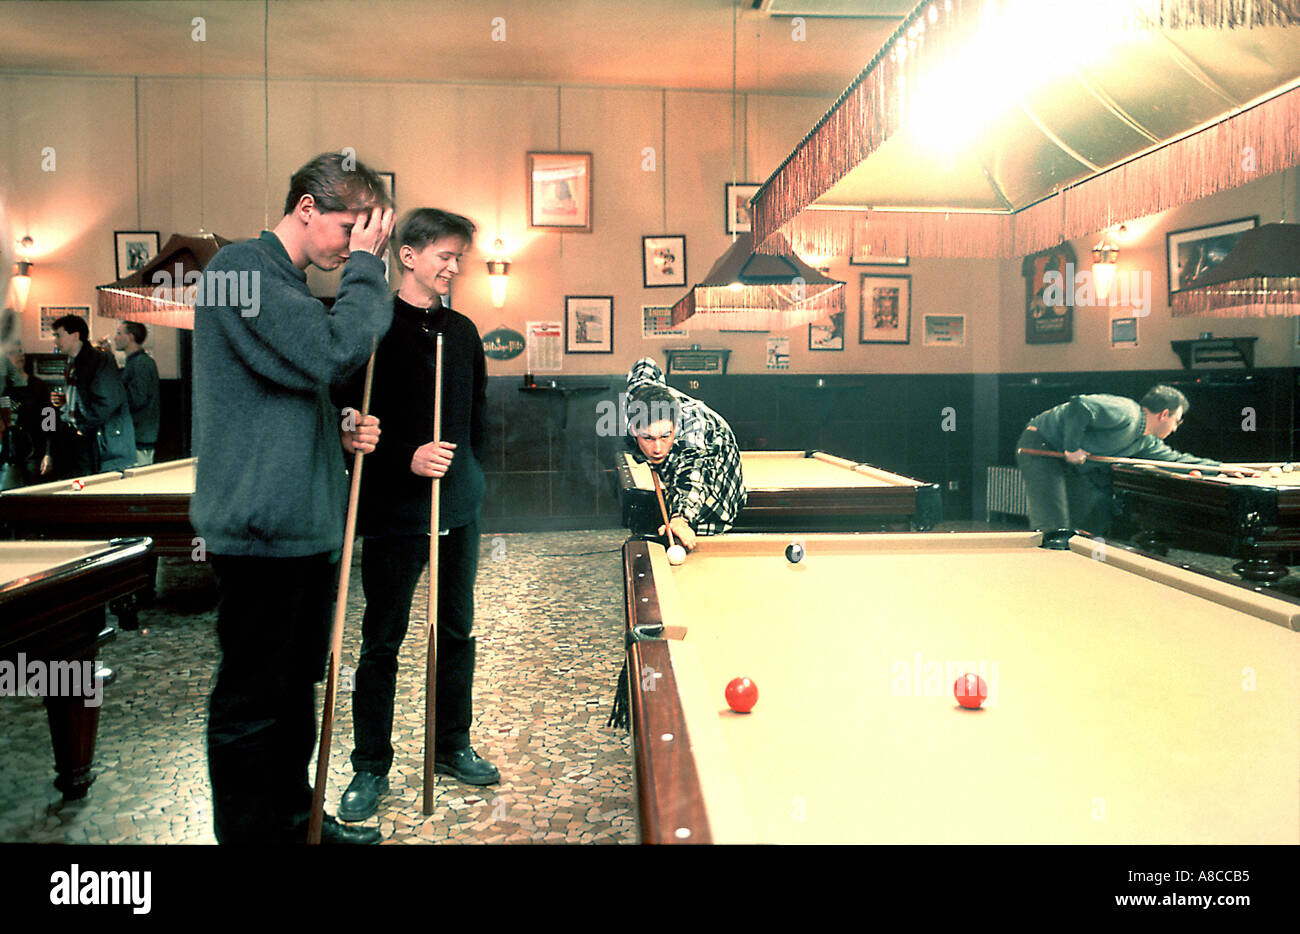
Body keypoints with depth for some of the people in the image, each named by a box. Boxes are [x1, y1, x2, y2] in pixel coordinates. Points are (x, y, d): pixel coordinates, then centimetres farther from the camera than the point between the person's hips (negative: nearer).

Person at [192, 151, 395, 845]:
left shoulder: (292, 287, 16)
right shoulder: (239, 269, -12)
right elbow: (336, 351, -24)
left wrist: (341, 431, 5)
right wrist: (364, 265, -13)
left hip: (307, 523, 10)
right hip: (259, 527, -10)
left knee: (296, 685, 19)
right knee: (252, 699, 2)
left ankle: (292, 819, 34)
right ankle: (250, 834, 16)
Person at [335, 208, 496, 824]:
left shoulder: (463, 332, 10)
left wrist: (468, 473, 11)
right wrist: (407, 457, -19)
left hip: (459, 507, 6)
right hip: (396, 512, -5)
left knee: (457, 632, 13)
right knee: (382, 642, 4)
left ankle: (452, 747, 29)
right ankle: (371, 768, 18)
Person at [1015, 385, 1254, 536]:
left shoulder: (1146, 442, 11)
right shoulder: (1126, 413, -20)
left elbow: (1176, 459, 24)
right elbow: (1079, 406, -31)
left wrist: (1222, 468, 22)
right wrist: (1072, 447, -24)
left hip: (1071, 467, 10)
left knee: (1091, 527, 9)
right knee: (1053, 528, -16)